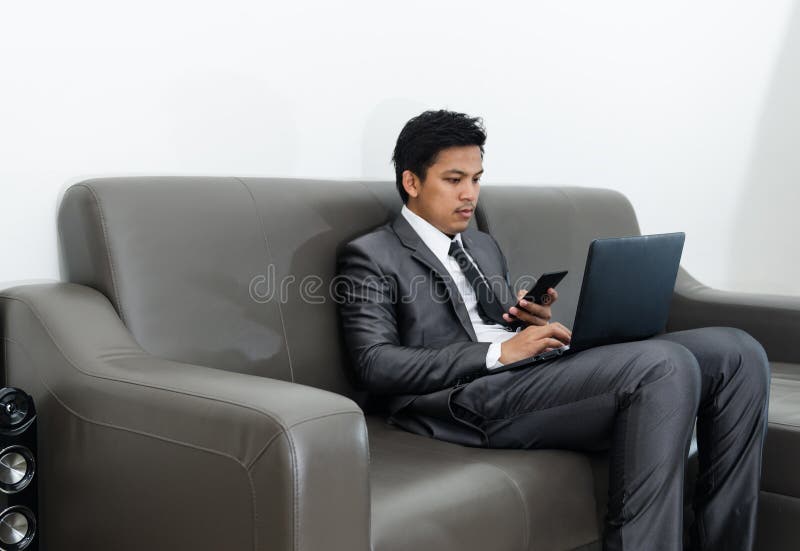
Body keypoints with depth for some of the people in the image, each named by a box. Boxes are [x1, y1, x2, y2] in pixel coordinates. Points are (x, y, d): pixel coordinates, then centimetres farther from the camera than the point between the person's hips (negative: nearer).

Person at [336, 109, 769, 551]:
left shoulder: (485, 246, 29)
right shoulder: (371, 256, 5)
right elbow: (375, 365, -8)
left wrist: (535, 323, 5)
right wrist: (499, 353, -16)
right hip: (469, 399, -8)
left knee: (737, 352, -9)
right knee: (664, 365, -30)